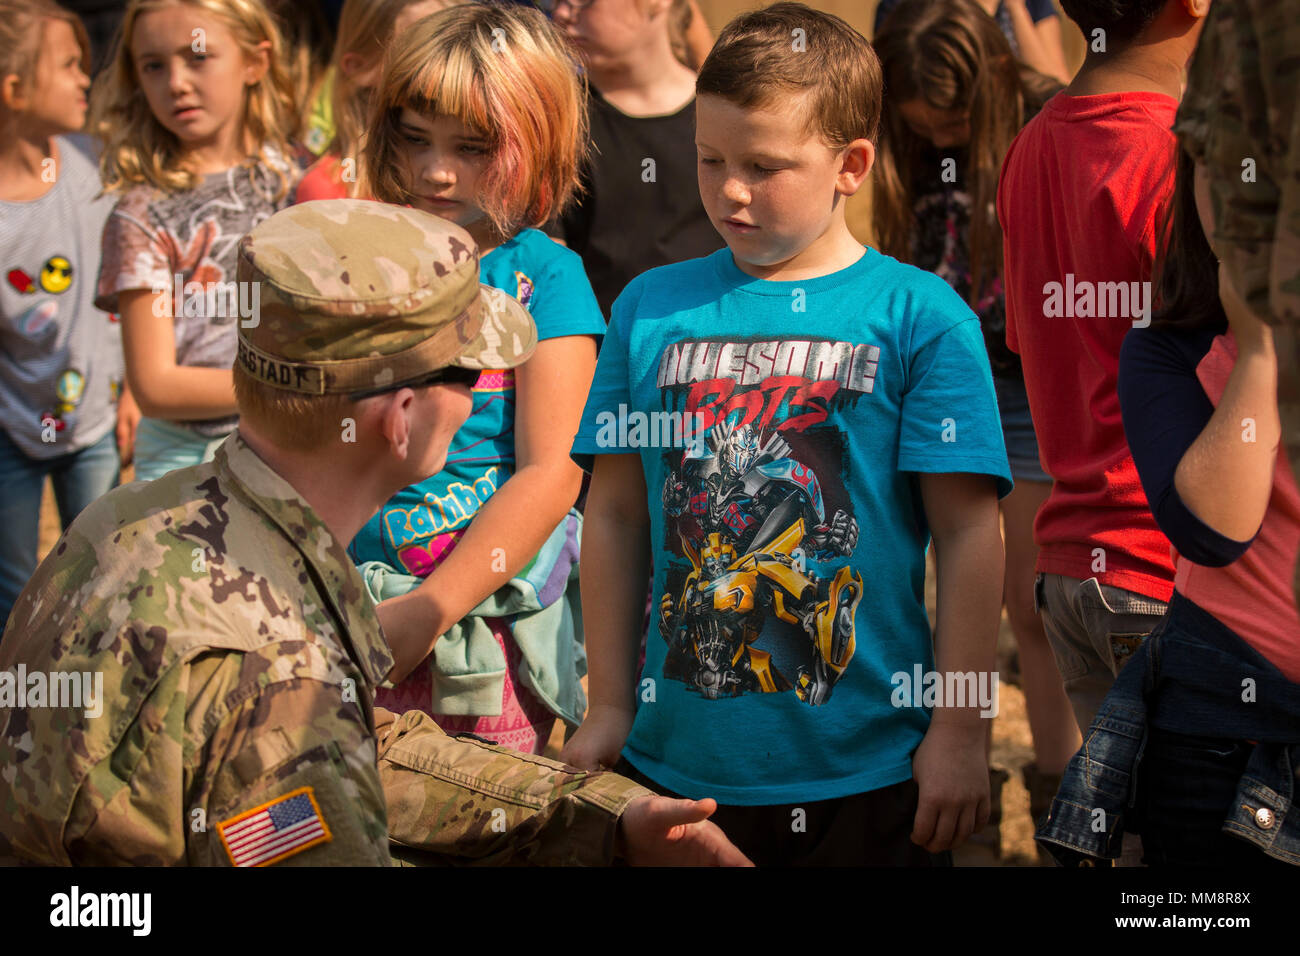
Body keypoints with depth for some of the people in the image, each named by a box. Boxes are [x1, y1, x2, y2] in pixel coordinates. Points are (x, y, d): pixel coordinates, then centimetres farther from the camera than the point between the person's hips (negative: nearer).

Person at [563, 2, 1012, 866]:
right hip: (675, 760, 3)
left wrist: (961, 733, -7)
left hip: (864, 774, -2)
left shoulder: (921, 317, -4)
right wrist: (609, 710, 7)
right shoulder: (651, 308, 6)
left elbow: (968, 535, -5)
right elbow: (616, 516, 9)